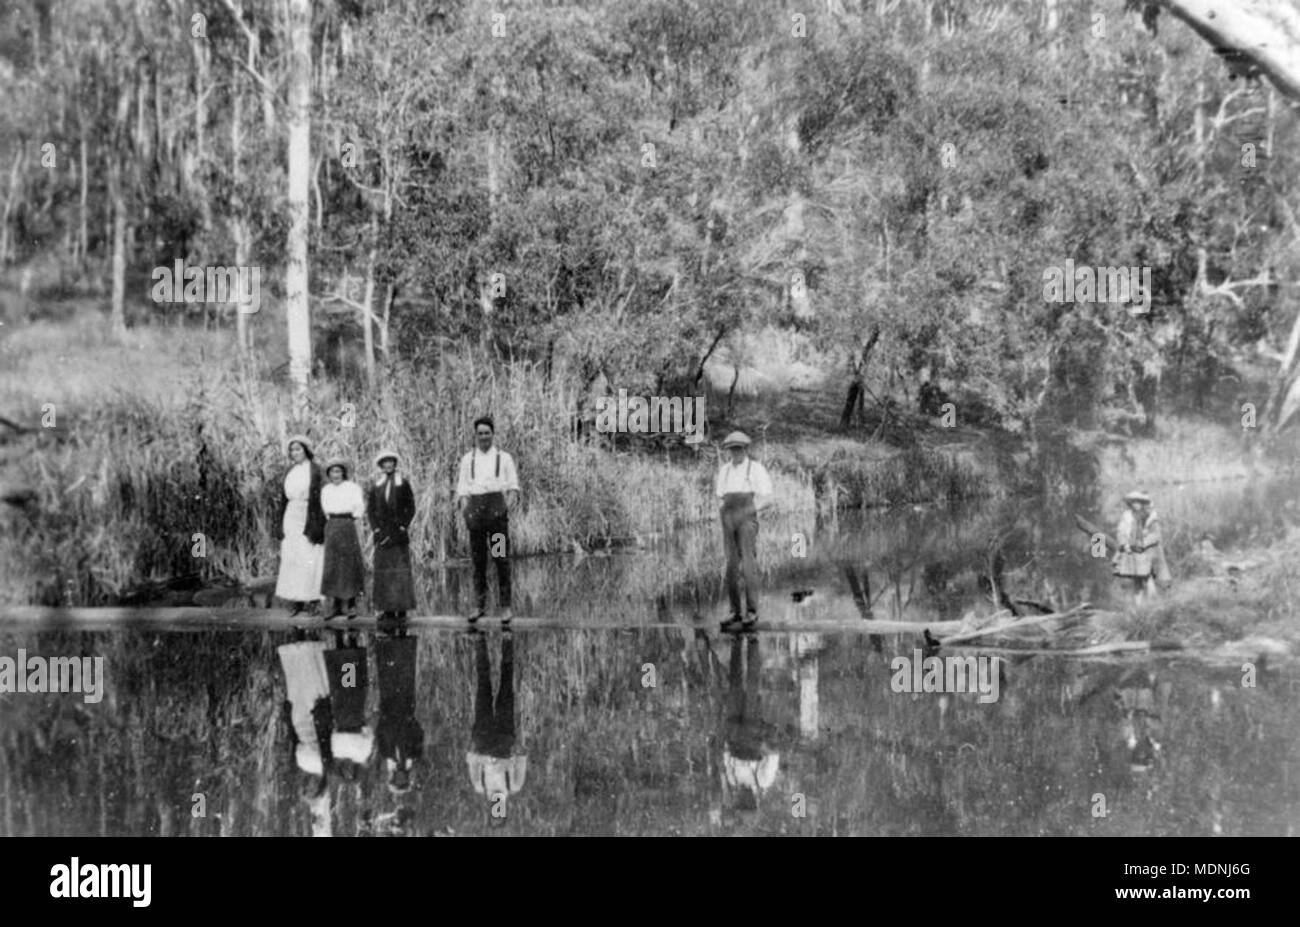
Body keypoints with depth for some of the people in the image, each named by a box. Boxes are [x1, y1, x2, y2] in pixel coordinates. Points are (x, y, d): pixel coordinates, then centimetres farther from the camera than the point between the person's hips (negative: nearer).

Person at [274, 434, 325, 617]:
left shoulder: (314, 471, -5)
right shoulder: (290, 472, 13)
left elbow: (318, 497, -9)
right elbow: (284, 497, 16)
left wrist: (315, 525, -15)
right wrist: (280, 523, 11)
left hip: (309, 518, -6)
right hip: (291, 518, 6)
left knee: (310, 560, -7)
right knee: (290, 559, 1)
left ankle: (313, 600, -3)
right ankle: (295, 601, 3)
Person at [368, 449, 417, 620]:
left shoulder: (403, 483, 5)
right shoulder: (376, 485, 12)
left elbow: (411, 508, 4)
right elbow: (370, 509, 12)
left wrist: (403, 527, -6)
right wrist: (376, 528, 0)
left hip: (399, 533, -2)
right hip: (382, 533, 2)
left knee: (401, 571, -6)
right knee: (383, 570, -2)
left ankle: (402, 608, -6)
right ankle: (387, 608, 0)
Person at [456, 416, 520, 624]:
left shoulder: (504, 458, 10)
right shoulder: (467, 459, 14)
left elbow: (513, 486, 9)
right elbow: (463, 488, 13)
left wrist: (512, 498, -12)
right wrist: (463, 506, -4)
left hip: (497, 505, -2)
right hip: (475, 505, 2)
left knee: (502, 558, -7)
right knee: (478, 558, 2)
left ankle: (505, 606, -5)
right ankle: (481, 605, 10)